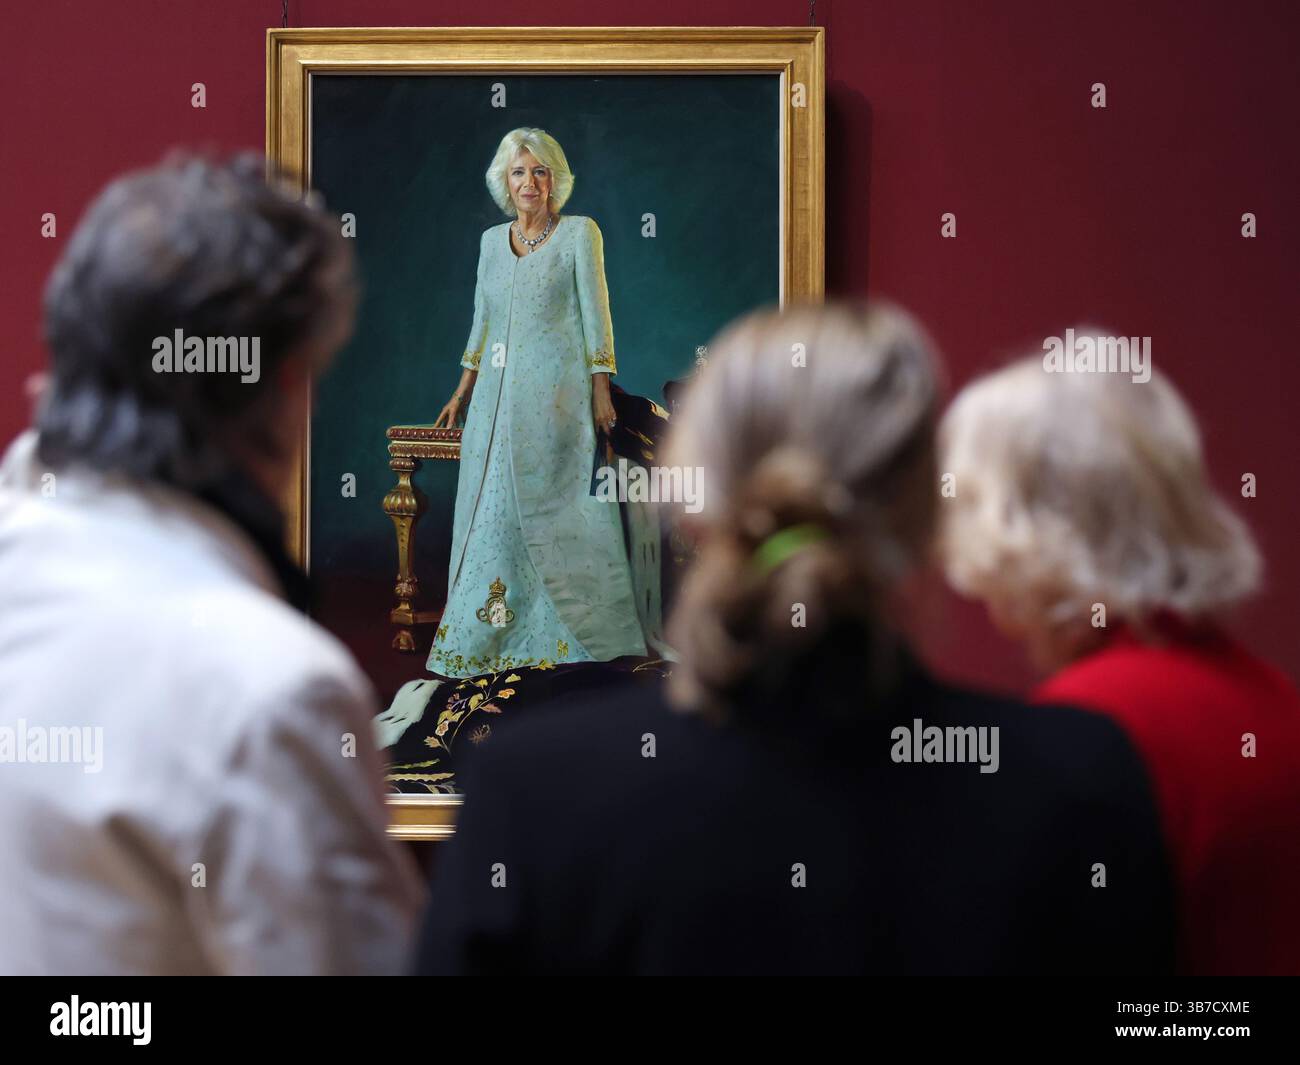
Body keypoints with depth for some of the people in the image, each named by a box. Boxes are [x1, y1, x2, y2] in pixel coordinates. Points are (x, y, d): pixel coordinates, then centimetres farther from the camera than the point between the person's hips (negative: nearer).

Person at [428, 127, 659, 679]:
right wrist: (462, 393, 16)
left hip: (556, 390, -5)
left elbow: (595, 313, -4)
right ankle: (490, 634, 9)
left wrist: (601, 391, -10)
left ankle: (565, 633, 2)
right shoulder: (492, 240, 14)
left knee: (551, 506, -5)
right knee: (490, 510, 3)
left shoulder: (579, 233, -1)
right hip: (497, 393, 5)